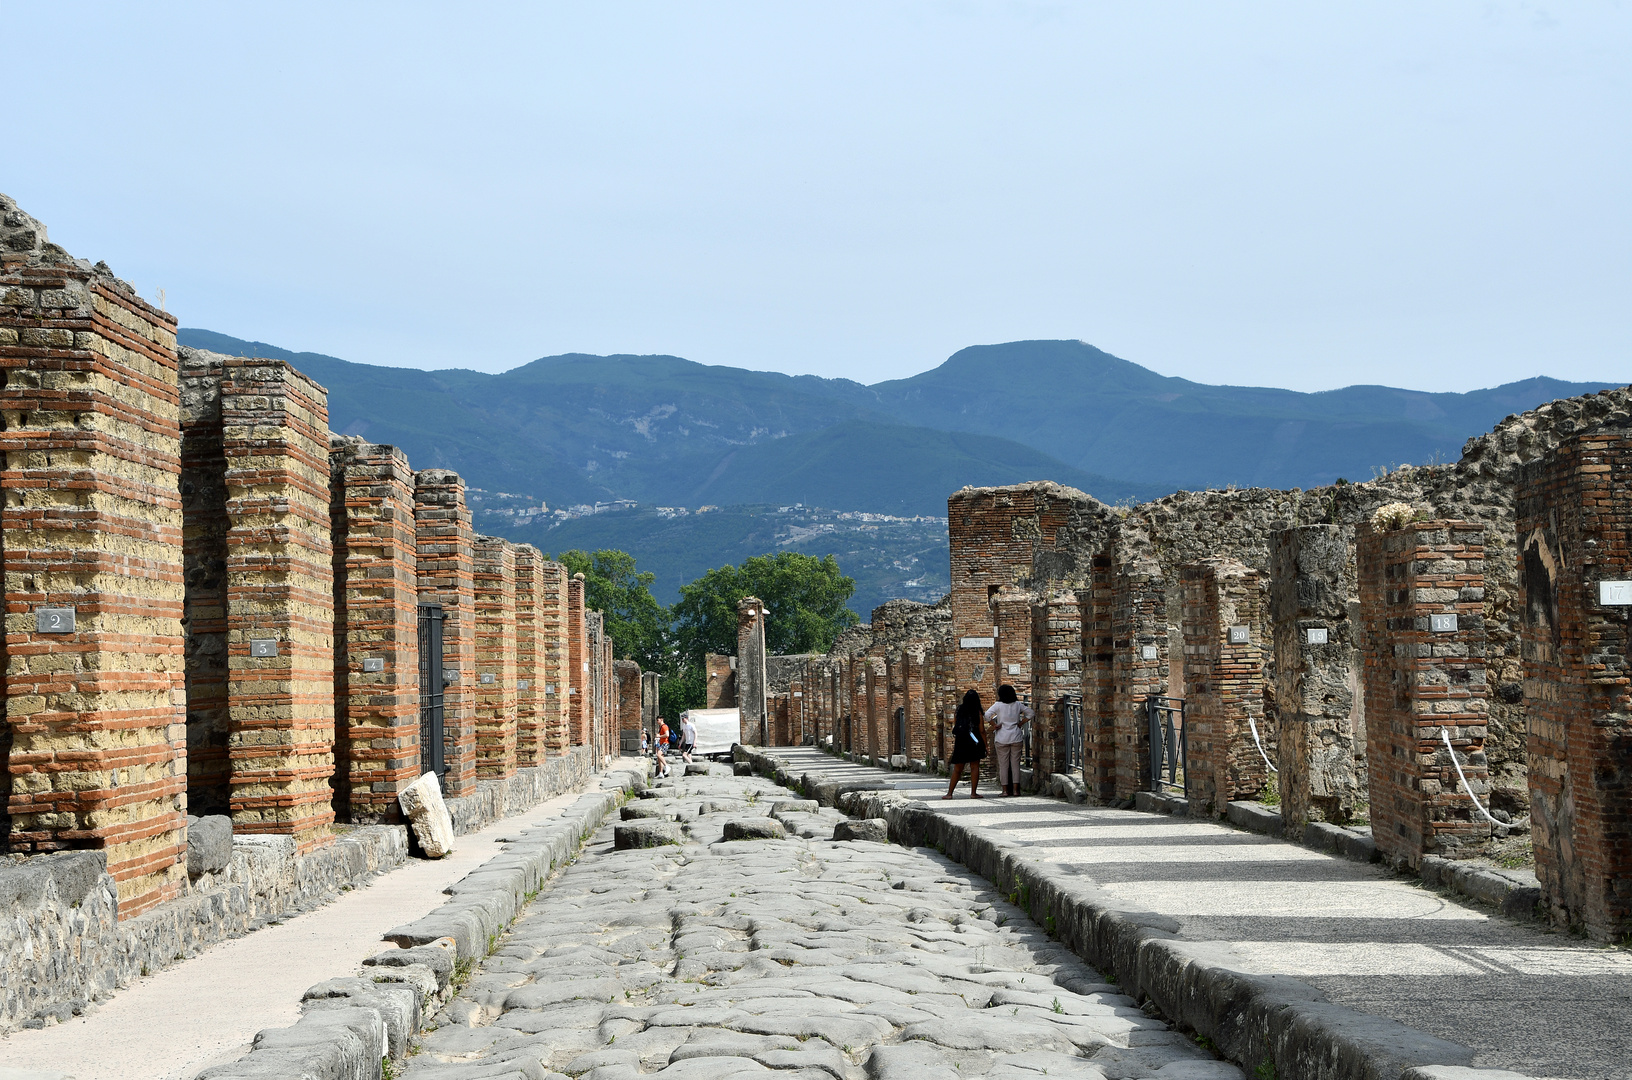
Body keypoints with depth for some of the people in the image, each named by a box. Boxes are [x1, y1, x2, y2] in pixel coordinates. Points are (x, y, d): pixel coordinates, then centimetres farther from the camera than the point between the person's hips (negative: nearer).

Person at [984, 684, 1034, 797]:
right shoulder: (1018, 705, 4)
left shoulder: (998, 705, -6)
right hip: (1016, 738, 3)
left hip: (1002, 739, -3)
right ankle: (1015, 789, 4)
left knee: (1003, 764, 3)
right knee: (1015, 763, 6)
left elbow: (987, 714, -18)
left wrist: (994, 725, -7)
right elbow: (1030, 713, 9)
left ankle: (1005, 790, 3)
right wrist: (1021, 723, 10)